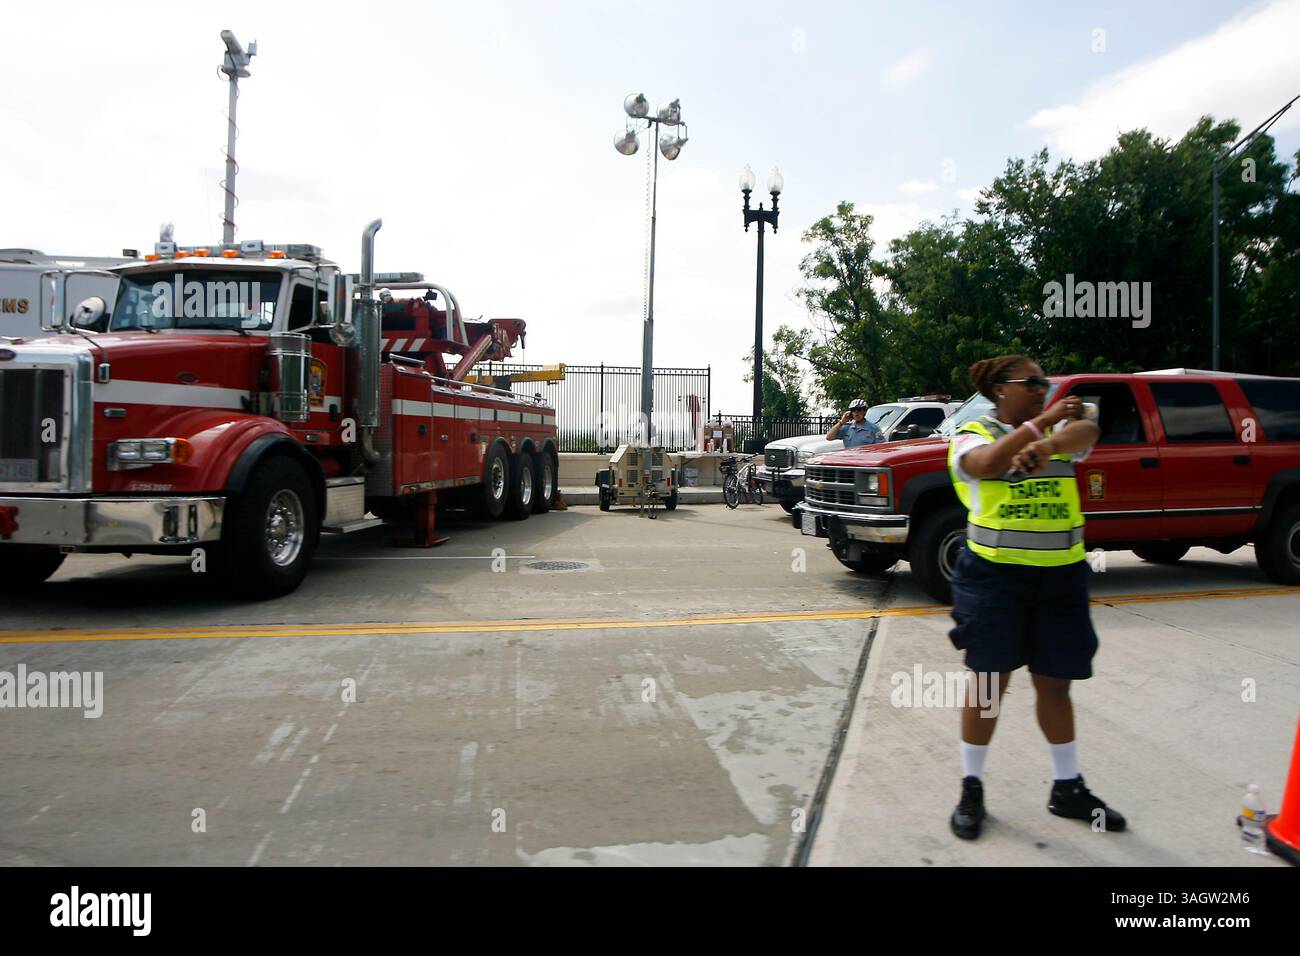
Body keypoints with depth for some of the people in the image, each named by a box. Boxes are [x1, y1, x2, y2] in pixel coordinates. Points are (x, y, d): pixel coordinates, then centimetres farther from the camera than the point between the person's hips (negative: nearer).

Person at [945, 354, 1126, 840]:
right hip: (995, 573, -3)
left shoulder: (1059, 428, 11)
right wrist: (1041, 420, -16)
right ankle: (971, 788, 18)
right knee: (990, 681, 4)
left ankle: (1068, 787, 29)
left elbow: (1087, 432, -14)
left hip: (1060, 574, 4)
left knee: (1055, 682, 13)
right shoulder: (972, 434, 2)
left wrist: (1047, 445, -34)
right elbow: (987, 463, -22)